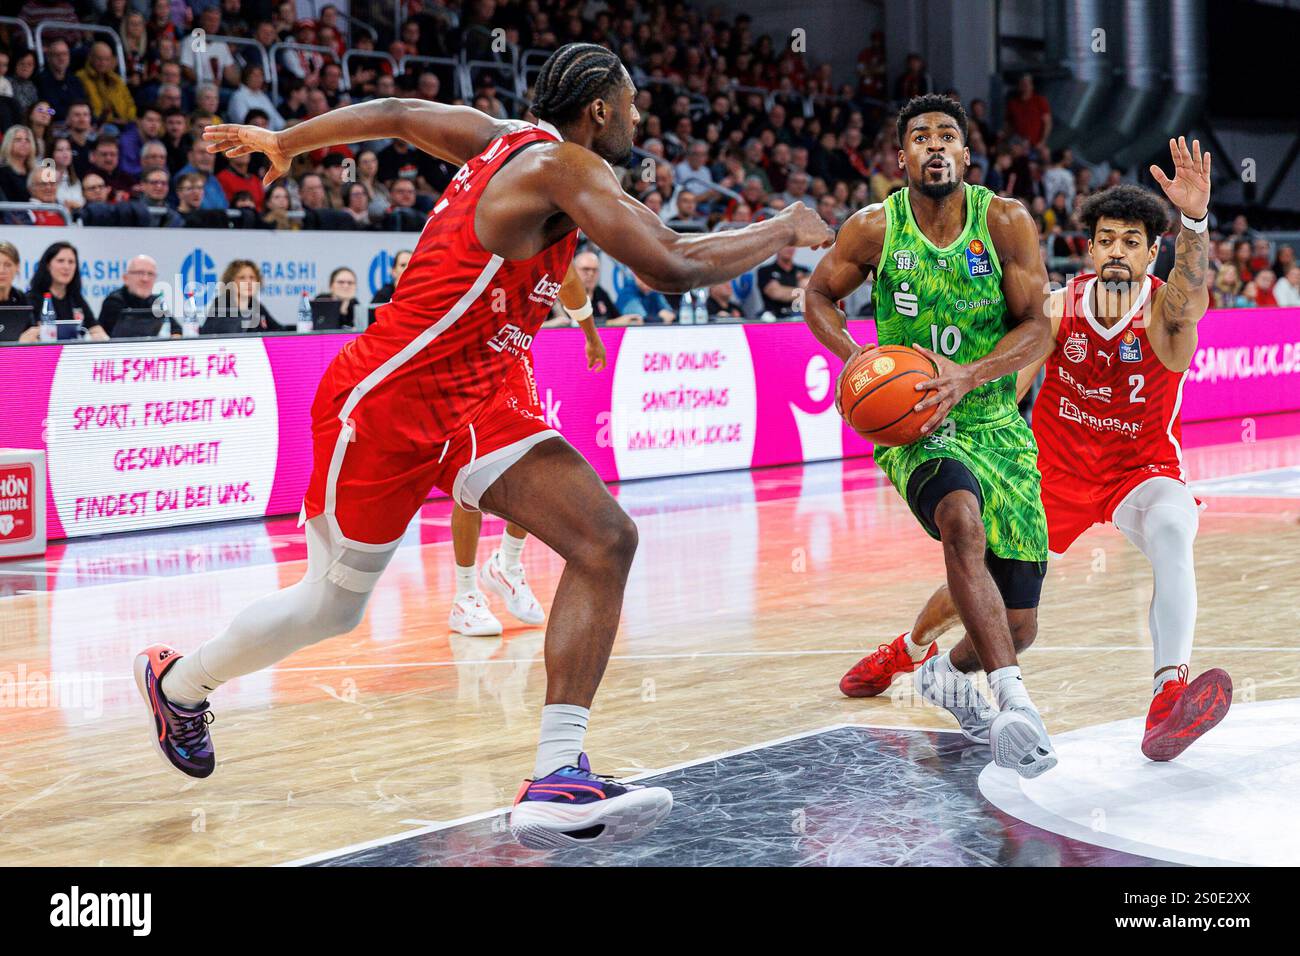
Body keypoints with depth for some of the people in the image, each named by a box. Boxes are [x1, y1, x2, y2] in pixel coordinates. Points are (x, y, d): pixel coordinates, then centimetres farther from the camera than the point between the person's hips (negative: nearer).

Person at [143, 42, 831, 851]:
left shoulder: (506, 142, 8)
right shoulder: (563, 165, -19)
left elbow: (397, 113, 19)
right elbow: (671, 266, -28)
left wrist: (284, 142, 33)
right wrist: (784, 231, -13)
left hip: (474, 404, 8)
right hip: (389, 398, -8)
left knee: (607, 539, -13)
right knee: (332, 606, 11)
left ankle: (558, 781, -18)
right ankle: (179, 680, 40)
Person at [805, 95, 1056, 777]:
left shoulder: (1005, 222, -7)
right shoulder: (874, 228, -6)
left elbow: (1038, 328, -7)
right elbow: (818, 295, 9)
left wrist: (967, 376, -24)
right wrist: (856, 359, -10)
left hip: (996, 425, 2)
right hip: (912, 429, -2)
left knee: (1018, 625, 2)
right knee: (961, 519, -39)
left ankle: (949, 672, 37)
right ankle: (1013, 700, -40)